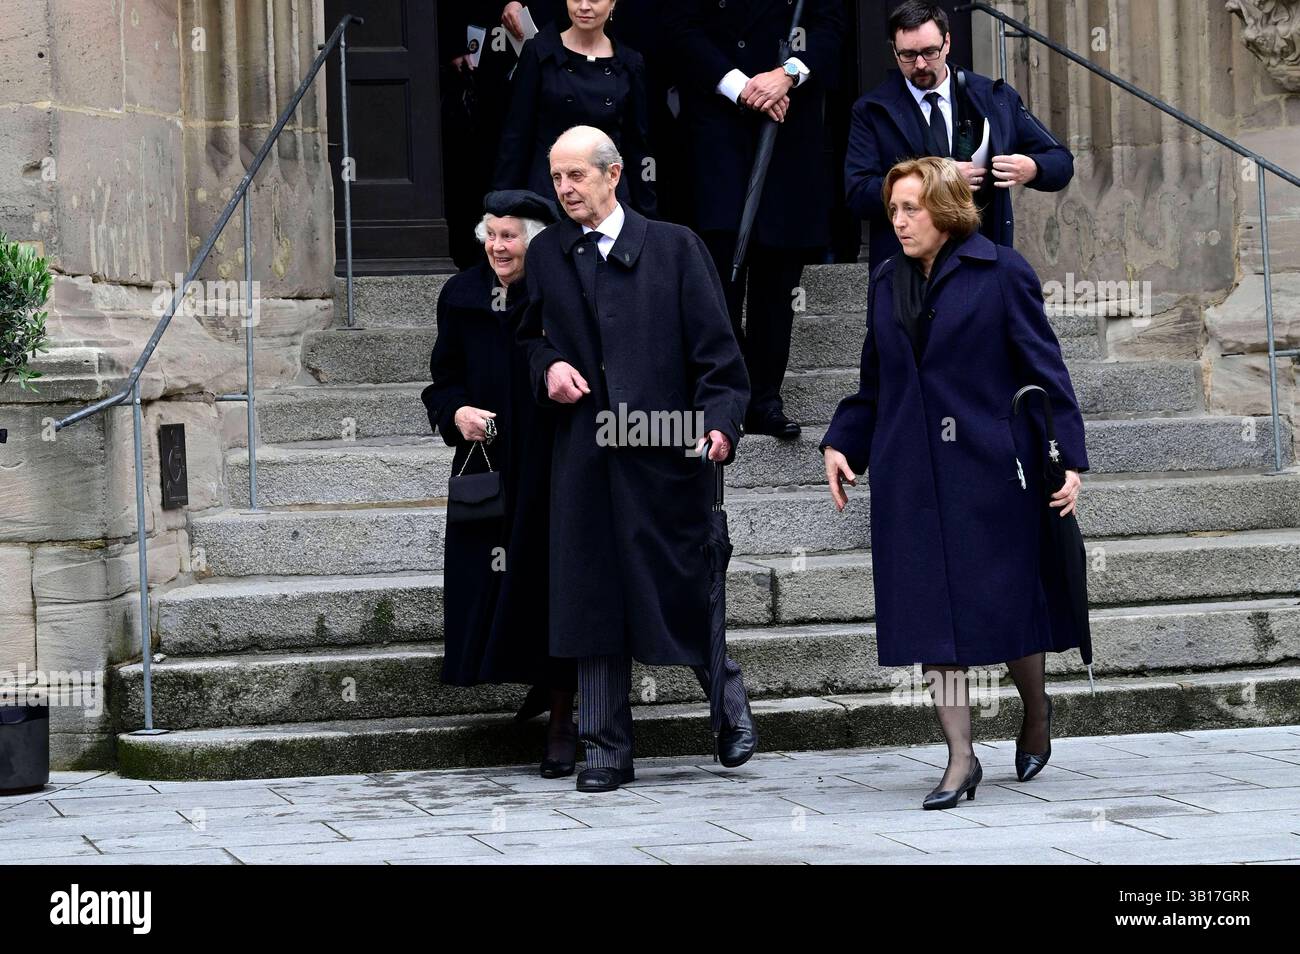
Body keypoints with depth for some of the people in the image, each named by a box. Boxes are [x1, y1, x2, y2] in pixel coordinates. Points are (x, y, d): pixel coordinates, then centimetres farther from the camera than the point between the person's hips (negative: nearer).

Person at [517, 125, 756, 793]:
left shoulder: (674, 248, 3)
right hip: (584, 454, 3)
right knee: (591, 597, 2)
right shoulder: (546, 255, 13)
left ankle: (730, 699, 27)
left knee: (681, 591, 0)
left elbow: (715, 347, 0)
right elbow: (531, 337, 24)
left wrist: (720, 419, -12)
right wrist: (548, 368, 1)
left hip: (665, 449, -3)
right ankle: (605, 749, 9)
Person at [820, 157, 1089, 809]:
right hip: (909, 475, 4)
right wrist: (840, 442, 3)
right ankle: (960, 757, 2)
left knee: (1005, 600, 3)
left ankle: (1036, 708, 32)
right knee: (932, 610, -1)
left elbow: (1044, 368, -4)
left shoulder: (1000, 273, -3)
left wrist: (1070, 457, -10)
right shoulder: (887, 284, 12)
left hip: (989, 468, -4)